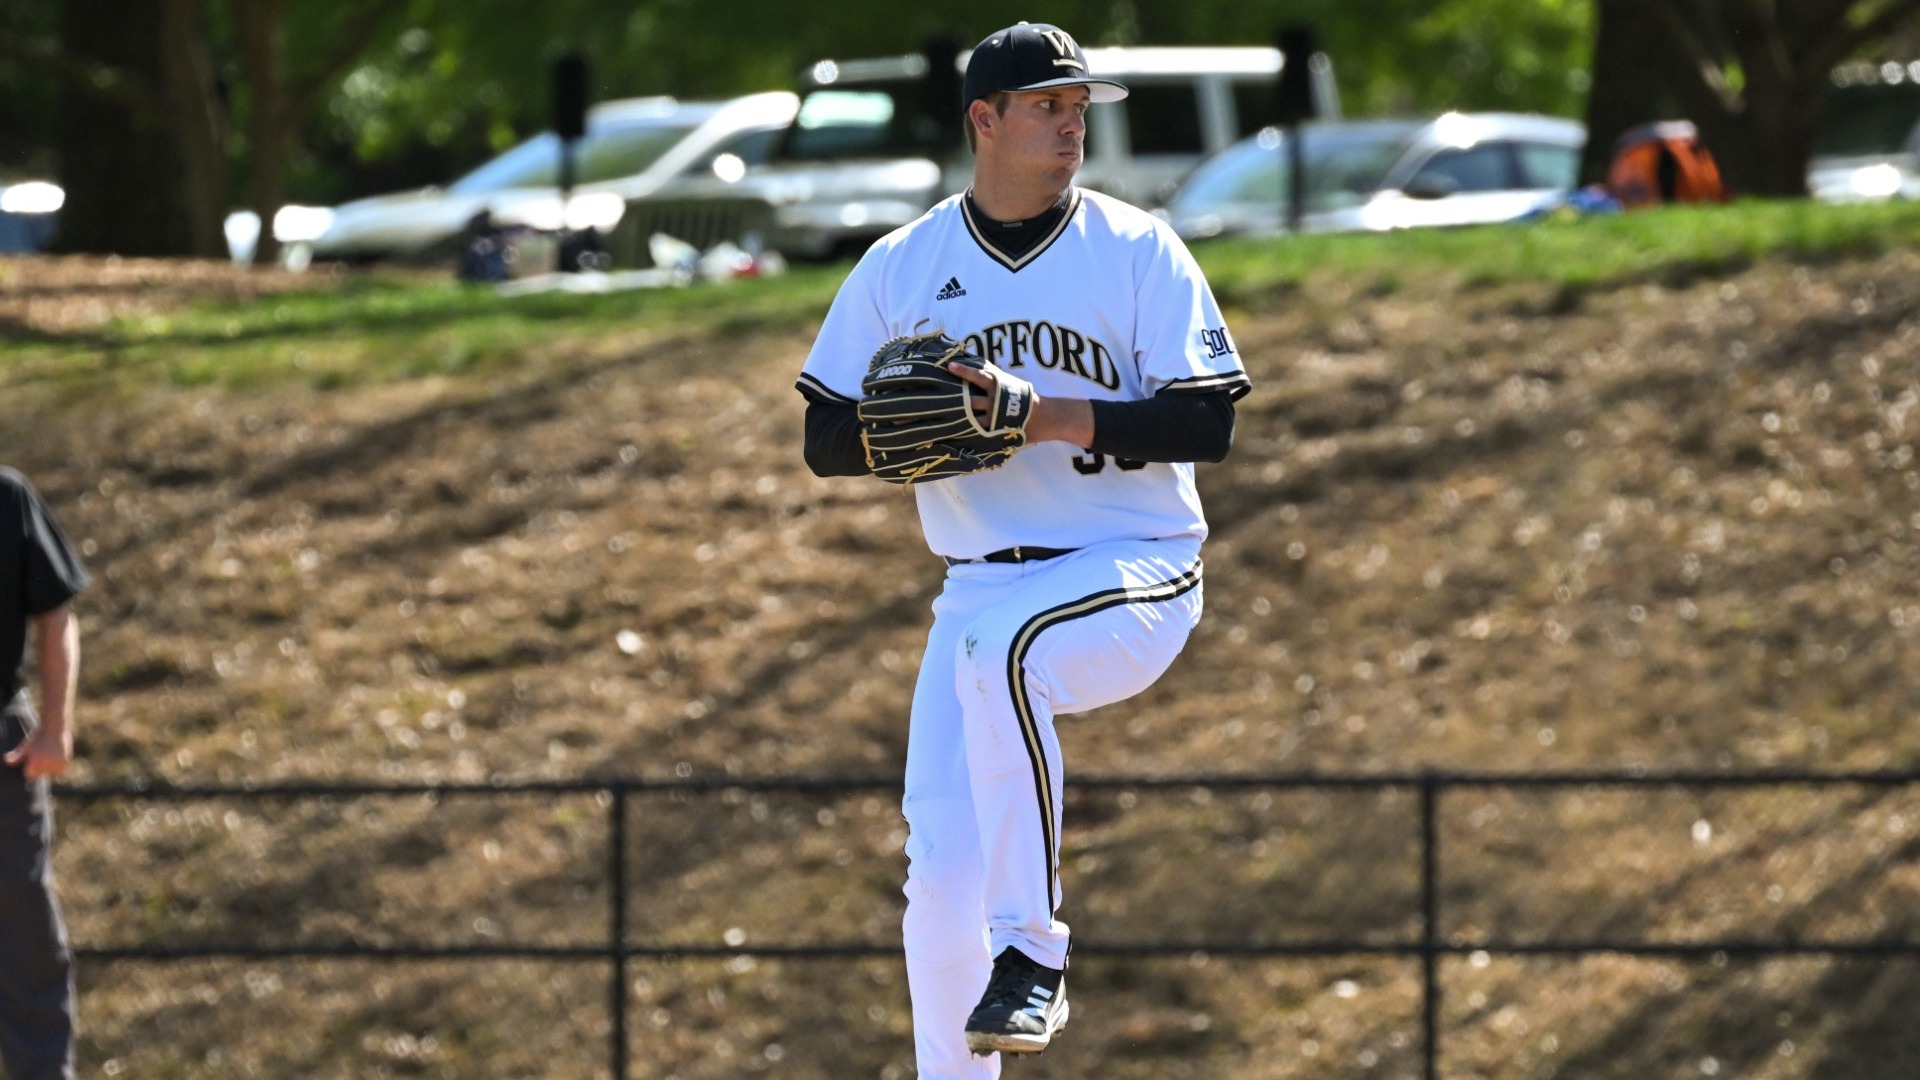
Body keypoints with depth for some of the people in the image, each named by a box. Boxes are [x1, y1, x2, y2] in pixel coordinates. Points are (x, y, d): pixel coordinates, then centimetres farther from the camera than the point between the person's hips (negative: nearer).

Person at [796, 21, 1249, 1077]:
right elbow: (824, 439, 9)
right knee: (940, 871, -6)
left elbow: (1206, 422, -8)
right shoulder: (900, 268, 7)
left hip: (1133, 572, -3)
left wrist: (1051, 417, -20)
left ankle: (1030, 954, -28)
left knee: (1000, 652, -35)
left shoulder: (1137, 250, 0)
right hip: (980, 585, 4)